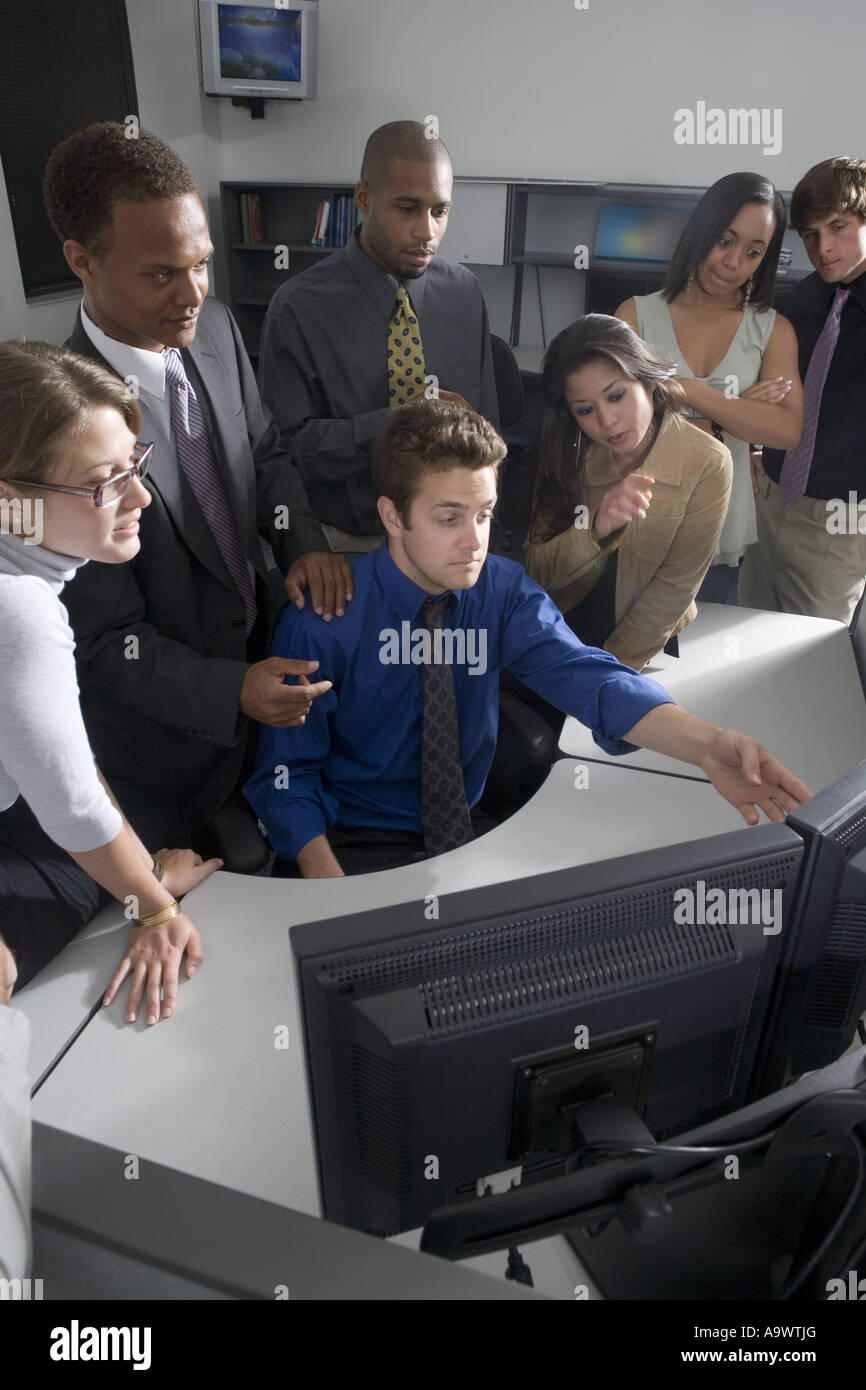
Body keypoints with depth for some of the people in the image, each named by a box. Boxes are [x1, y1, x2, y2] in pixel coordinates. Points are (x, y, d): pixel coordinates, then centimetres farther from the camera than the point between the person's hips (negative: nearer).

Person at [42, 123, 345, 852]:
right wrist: (229, 690, -36)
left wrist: (304, 539, -14)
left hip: (262, 650, 6)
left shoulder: (217, 329, -10)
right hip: (168, 717, -5)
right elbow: (107, 639, -24)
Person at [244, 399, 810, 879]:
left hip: (468, 830, 4)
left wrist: (706, 743, -40)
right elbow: (288, 776, -11)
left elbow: (584, 675, -22)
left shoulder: (504, 591, -6)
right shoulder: (323, 621, -15)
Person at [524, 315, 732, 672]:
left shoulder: (707, 464, -14)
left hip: (647, 649, -1)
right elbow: (537, 571, -11)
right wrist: (597, 528, -29)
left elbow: (675, 586, -10)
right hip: (560, 633, 1)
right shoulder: (567, 454, -7)